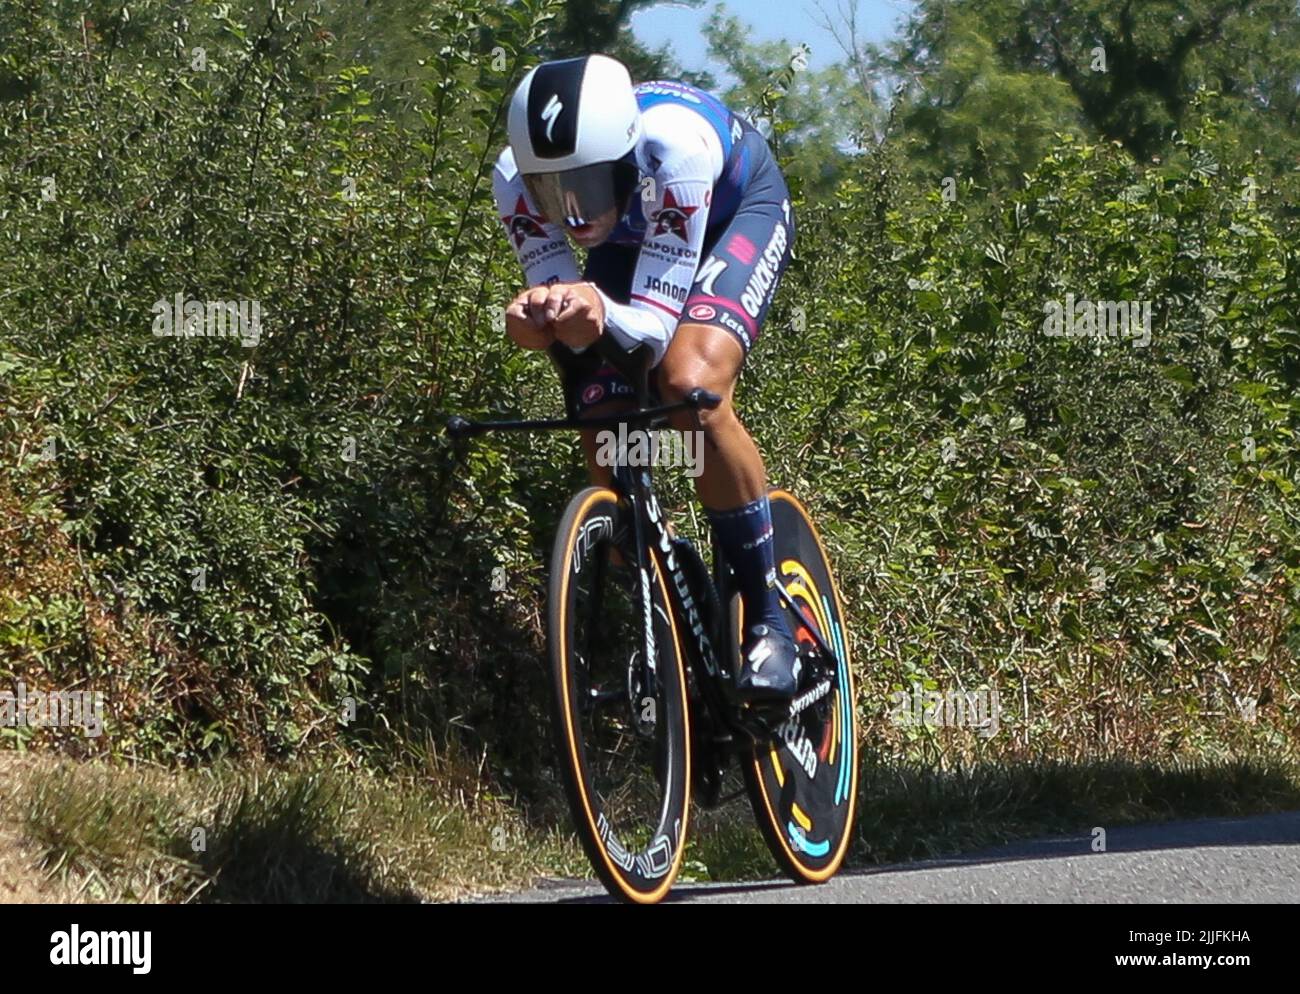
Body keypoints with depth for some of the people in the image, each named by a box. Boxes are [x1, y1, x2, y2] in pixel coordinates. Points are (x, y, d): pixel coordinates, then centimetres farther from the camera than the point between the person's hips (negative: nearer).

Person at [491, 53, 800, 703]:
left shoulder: (671, 150, -42)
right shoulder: (516, 182, -31)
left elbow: (656, 325, -38)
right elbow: (559, 309, -23)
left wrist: (601, 312, -60)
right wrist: (537, 320, -47)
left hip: (738, 210, -4)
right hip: (632, 234, 4)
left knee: (689, 386, -31)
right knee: (607, 453, -13)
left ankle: (769, 620, -18)